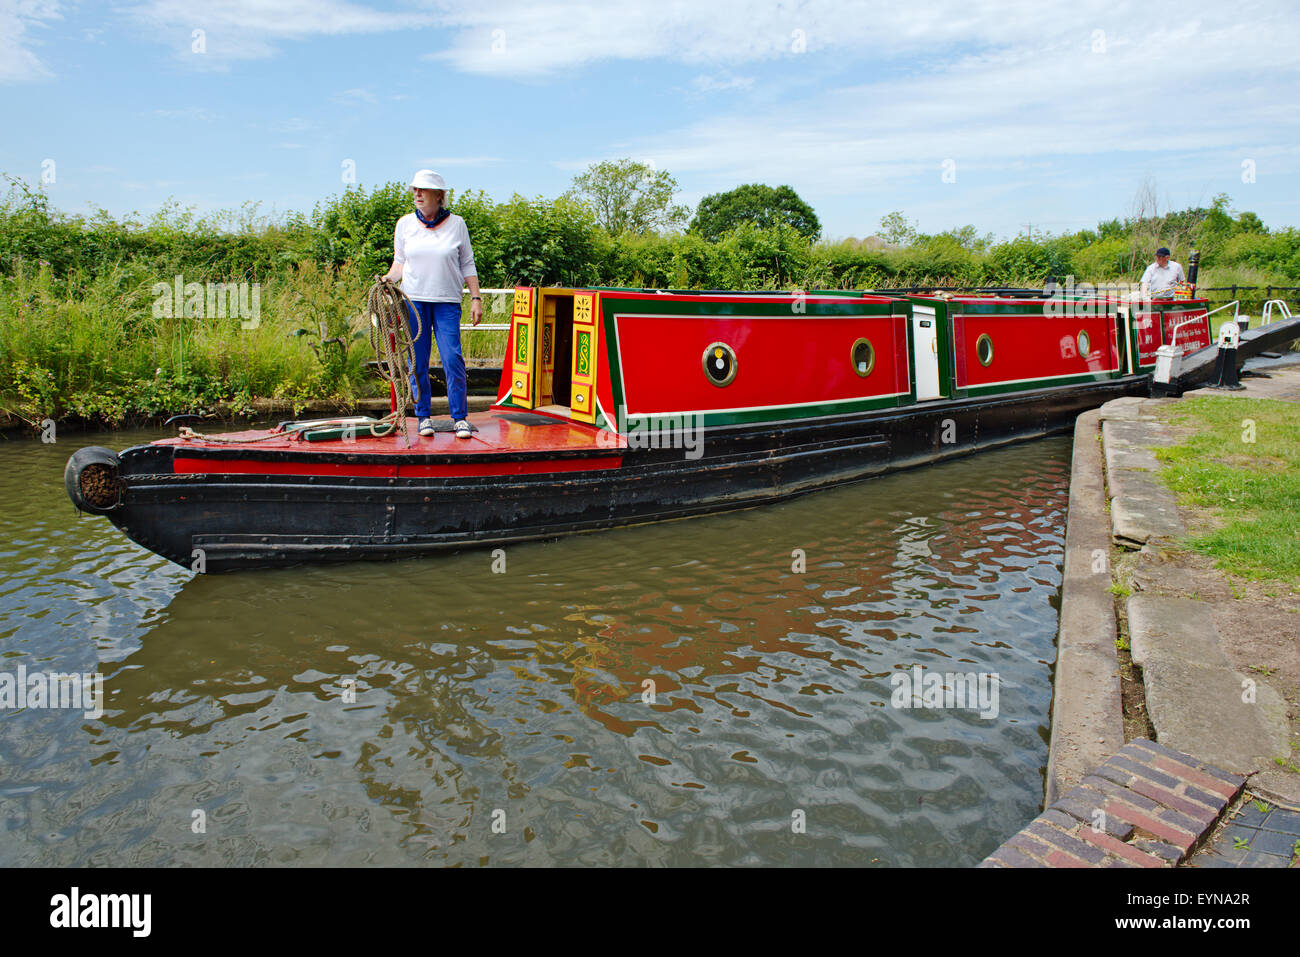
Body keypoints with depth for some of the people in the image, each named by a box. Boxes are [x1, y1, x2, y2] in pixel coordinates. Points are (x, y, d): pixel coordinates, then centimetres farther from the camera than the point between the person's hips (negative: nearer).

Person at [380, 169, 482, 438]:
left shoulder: (456, 224, 5)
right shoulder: (405, 224, 8)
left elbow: (467, 265, 8)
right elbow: (400, 262, 14)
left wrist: (476, 298, 2)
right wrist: (389, 278, -6)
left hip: (447, 302, -1)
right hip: (413, 299, 2)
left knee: (453, 360, -10)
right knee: (417, 363, 2)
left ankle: (460, 418, 1)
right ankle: (424, 417, 13)